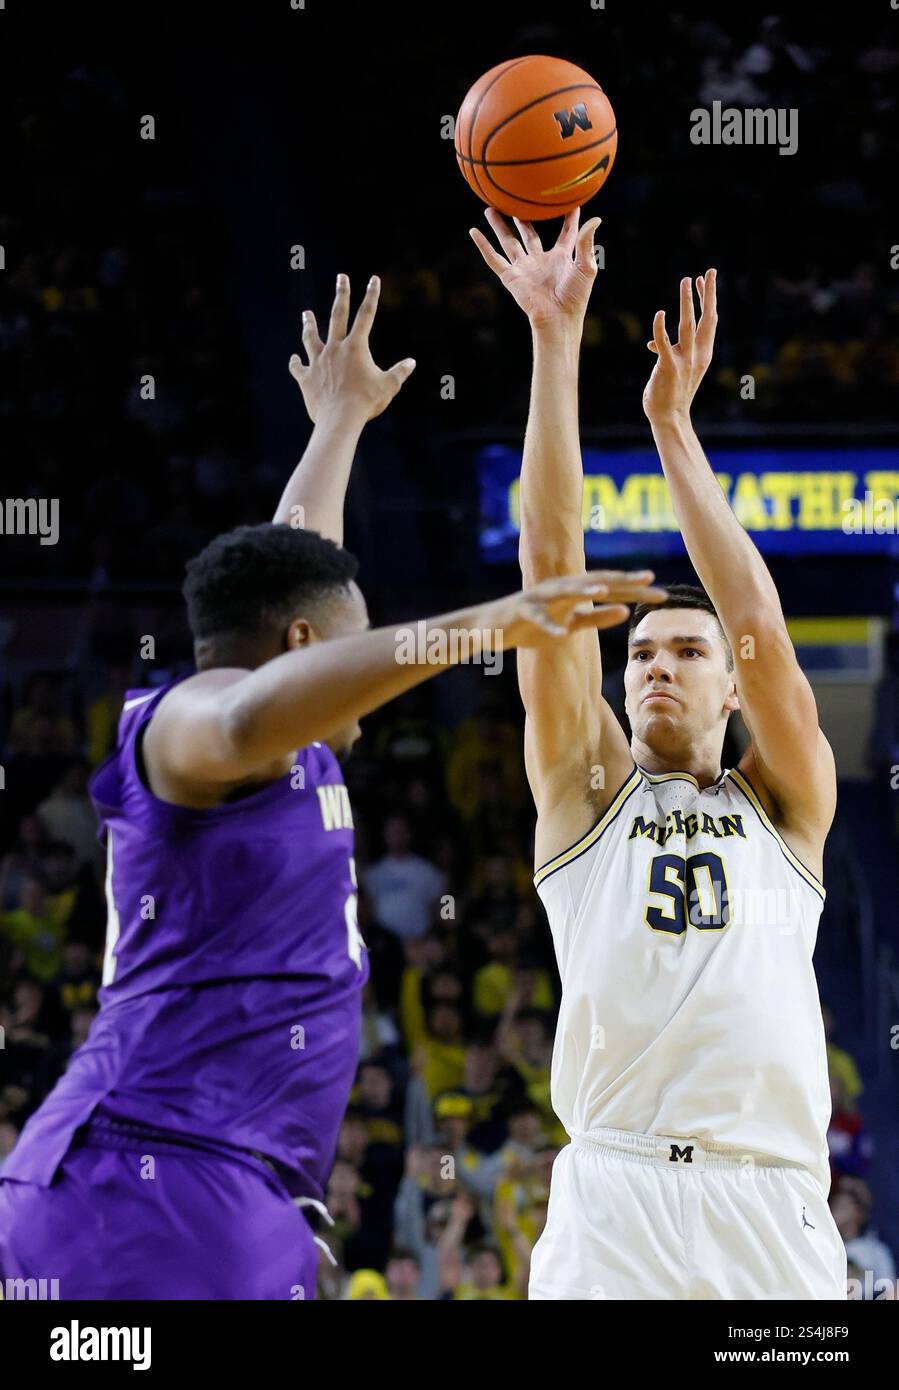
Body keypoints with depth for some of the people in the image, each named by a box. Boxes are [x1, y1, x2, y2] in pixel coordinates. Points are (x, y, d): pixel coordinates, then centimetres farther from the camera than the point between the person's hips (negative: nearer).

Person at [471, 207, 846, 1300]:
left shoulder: (785, 805, 19)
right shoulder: (584, 788, 16)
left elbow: (760, 628, 5)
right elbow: (552, 560, 10)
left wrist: (673, 421, 6)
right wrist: (555, 341, 4)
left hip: (772, 1210, 1)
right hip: (613, 1198, -1)